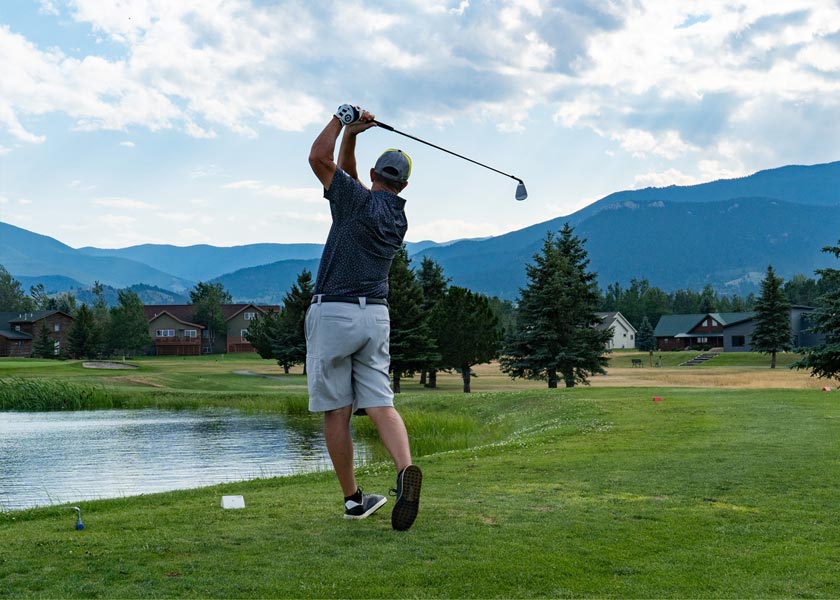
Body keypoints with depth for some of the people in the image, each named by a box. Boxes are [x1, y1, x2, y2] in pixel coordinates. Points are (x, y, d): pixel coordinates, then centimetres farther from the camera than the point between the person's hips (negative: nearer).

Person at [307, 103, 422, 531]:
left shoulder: (360, 201, -6)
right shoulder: (398, 218, 14)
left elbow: (319, 158, -6)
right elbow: (346, 182, 25)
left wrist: (343, 121, 6)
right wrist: (349, 140, 20)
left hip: (333, 313, -5)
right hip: (375, 315, 5)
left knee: (336, 412, 2)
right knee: (380, 405, -2)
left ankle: (353, 499, 6)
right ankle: (406, 469, -28)